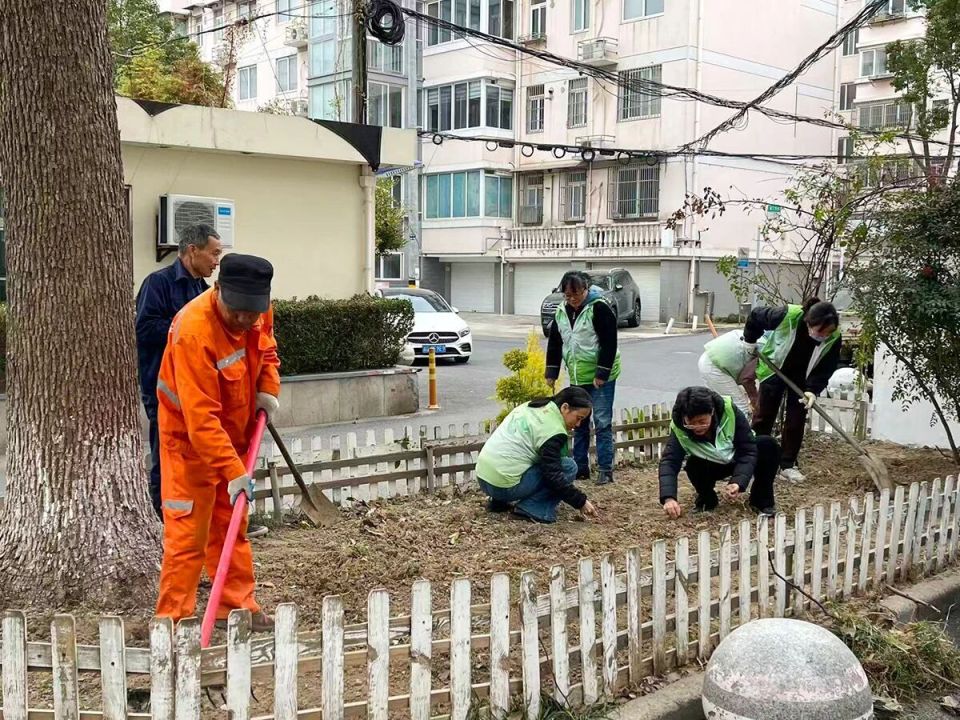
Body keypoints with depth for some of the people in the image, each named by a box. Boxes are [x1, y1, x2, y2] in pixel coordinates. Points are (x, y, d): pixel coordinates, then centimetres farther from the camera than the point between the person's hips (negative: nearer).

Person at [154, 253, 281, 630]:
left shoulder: (259, 311, -12)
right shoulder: (194, 331, -33)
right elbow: (201, 419, -34)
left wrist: (268, 388, -5)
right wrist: (234, 471, -35)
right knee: (187, 534, -5)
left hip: (233, 434, 7)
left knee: (231, 527, 16)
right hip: (190, 438, -7)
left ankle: (238, 607, 28)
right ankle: (174, 620, 5)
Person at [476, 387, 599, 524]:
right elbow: (553, 476, -16)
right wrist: (581, 502, -8)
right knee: (569, 467, -4)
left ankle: (498, 502, 19)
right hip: (504, 486, -9)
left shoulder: (531, 406, 13)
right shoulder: (553, 430, -13)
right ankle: (533, 508, -8)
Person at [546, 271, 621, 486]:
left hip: (601, 376, -7)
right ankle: (581, 467, 20)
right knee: (578, 422, 11)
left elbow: (609, 343, -18)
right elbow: (554, 343, 12)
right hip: (577, 377, 7)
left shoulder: (599, 308, -16)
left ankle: (606, 469, 0)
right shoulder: (561, 311, 5)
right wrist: (551, 373, 9)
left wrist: (602, 374, -20)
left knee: (602, 423, -5)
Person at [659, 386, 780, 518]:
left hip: (740, 459, 0)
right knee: (693, 466, -32)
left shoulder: (729, 411, -32)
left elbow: (748, 450, -28)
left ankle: (762, 500, -11)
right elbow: (669, 461, -33)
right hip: (713, 467, 0)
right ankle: (707, 499, 1)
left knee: (768, 445, -29)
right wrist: (669, 498, -50)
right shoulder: (679, 428, -29)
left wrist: (738, 482, -44)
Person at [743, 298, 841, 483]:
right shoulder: (787, 316, -37)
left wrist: (812, 390, -29)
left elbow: (826, 368, -17)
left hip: (801, 377, 2)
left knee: (796, 421, 0)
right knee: (764, 416, 3)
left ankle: (788, 465, 10)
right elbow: (756, 316, -19)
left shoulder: (834, 337, -28)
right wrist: (750, 341, -7)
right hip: (773, 369, -2)